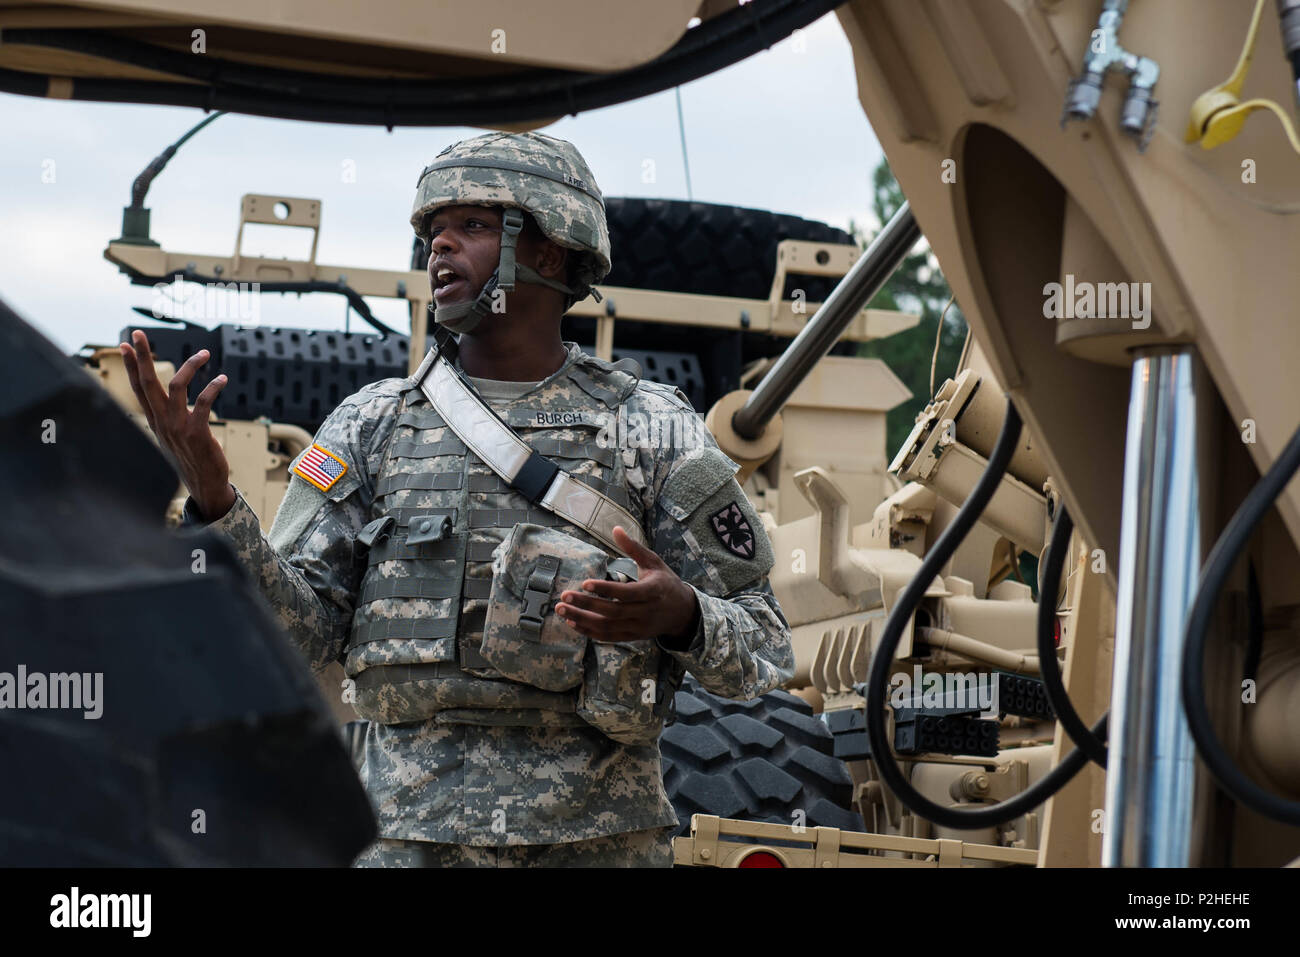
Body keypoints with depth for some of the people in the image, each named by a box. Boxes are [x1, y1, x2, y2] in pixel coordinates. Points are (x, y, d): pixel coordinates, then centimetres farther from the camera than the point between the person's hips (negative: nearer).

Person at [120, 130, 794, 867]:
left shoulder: (653, 430, 2)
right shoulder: (373, 426, 7)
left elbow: (762, 650, 2)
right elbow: (299, 635, 1)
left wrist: (679, 616, -19)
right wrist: (212, 497, -13)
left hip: (597, 835, -1)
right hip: (412, 834, 2)